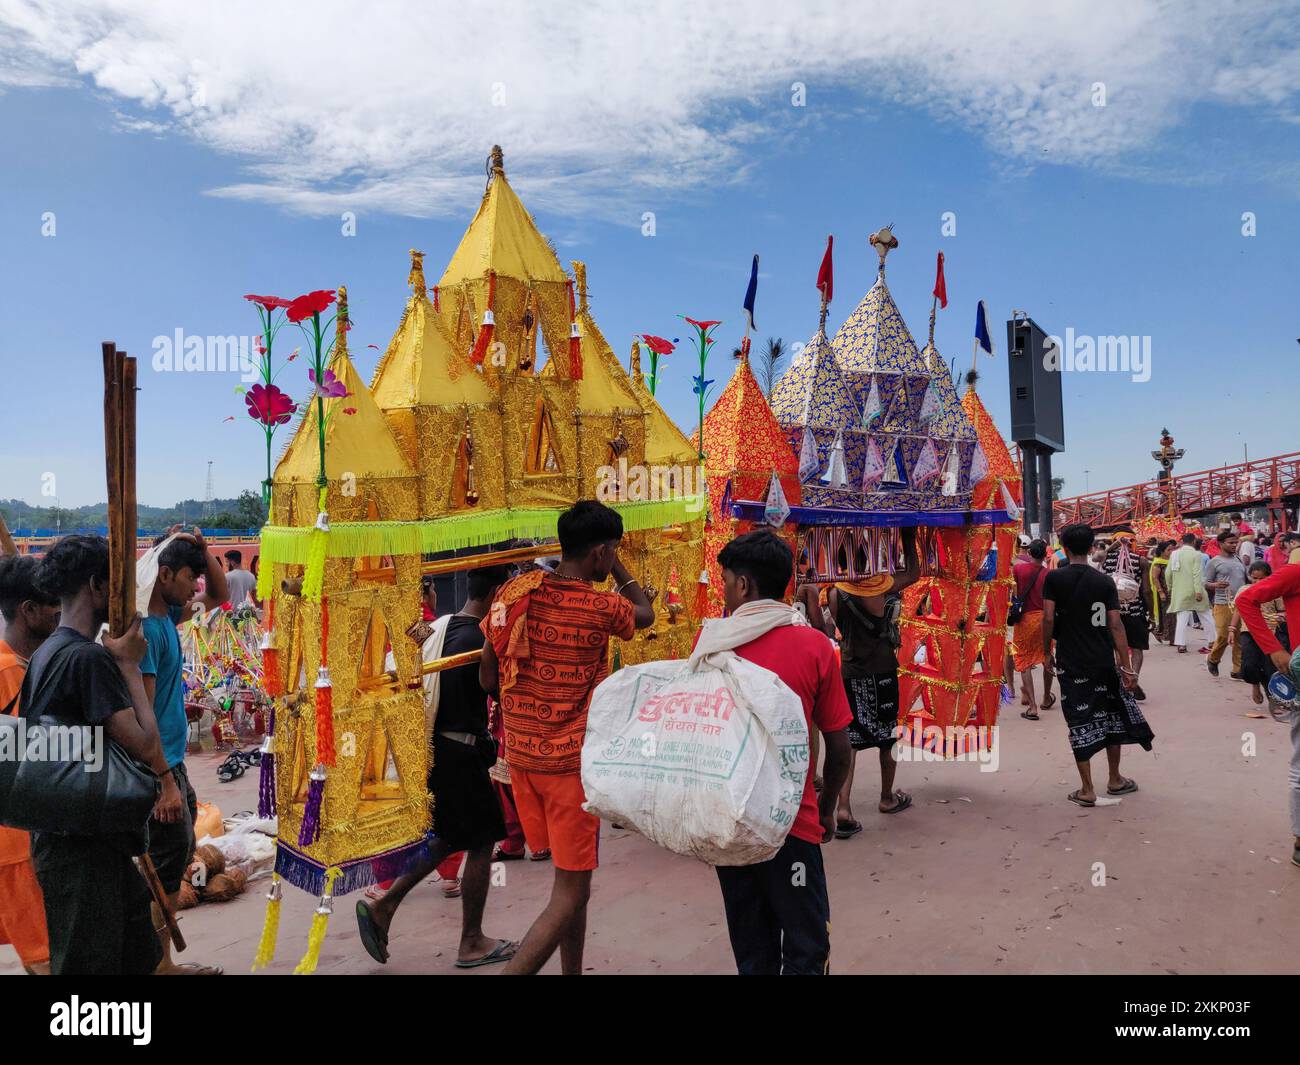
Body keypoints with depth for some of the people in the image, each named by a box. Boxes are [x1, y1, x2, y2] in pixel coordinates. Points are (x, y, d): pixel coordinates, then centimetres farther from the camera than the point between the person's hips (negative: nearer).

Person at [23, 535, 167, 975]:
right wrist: (130, 666, -14)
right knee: (92, 962, 3)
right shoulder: (89, 658, -21)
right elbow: (145, 747, -21)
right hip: (84, 847, -10)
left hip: (66, 837, 10)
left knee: (138, 957, 18)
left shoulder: (46, 653, 10)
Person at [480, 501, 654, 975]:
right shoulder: (601, 607, -14)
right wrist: (616, 567, 14)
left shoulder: (515, 590, -1)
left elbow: (488, 678, 5)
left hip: (521, 753, 6)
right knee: (571, 893, 2)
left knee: (569, 876, 20)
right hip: (572, 760, -6)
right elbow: (645, 614, 9)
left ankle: (573, 972, 30)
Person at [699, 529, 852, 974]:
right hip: (791, 820, -3)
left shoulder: (710, 639, -5)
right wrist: (827, 809, 13)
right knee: (805, 945, 12)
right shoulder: (815, 645, -9)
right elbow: (838, 747, -4)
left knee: (751, 947, 18)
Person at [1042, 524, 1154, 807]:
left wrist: (1045, 650, 1)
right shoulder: (1105, 581, -1)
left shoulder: (1054, 578, -6)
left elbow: (1049, 618, -13)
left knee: (1080, 724, 3)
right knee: (1111, 718, 18)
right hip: (1103, 661, 2)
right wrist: (1127, 667, -3)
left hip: (1071, 663, -2)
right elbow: (1115, 625, -5)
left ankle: (1087, 790, 7)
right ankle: (1115, 780, 30)